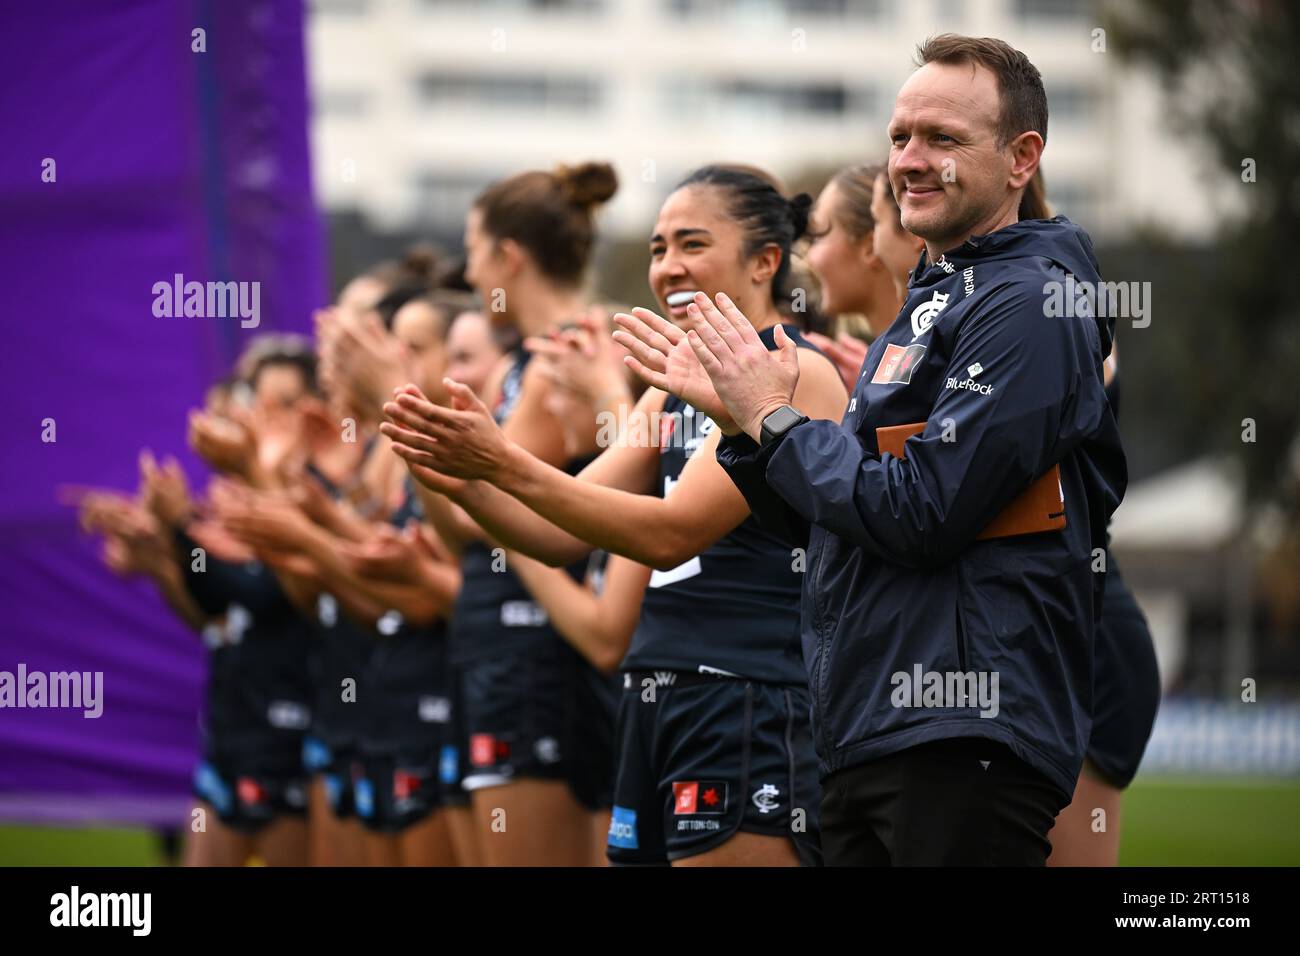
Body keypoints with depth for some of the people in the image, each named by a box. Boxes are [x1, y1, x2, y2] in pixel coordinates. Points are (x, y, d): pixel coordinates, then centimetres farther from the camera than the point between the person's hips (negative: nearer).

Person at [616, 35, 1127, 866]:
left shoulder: (1026, 305, -11)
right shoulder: (929, 305, 22)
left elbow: (922, 513, -19)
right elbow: (832, 527, 23)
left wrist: (774, 417, -7)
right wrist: (736, 411, 11)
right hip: (868, 738, 10)